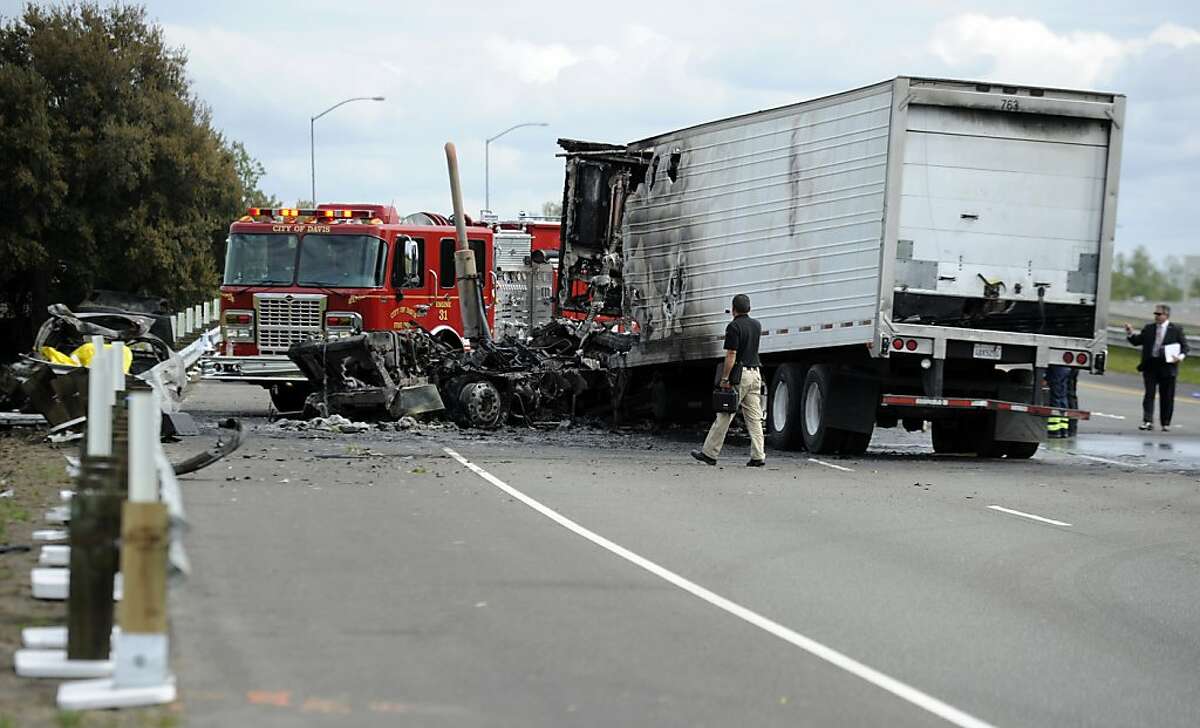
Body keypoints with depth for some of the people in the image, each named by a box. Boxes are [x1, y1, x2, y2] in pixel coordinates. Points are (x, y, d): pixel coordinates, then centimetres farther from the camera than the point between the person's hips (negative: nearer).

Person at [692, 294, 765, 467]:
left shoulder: (734, 326, -11)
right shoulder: (756, 325, 11)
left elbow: (731, 355, -17)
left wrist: (724, 379, -15)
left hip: (739, 374, -7)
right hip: (755, 373, 7)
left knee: (724, 416, -1)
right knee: (754, 417, 5)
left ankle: (710, 453, 5)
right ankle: (758, 456, -2)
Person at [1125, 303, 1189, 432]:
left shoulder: (1176, 330, 2)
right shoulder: (1148, 329, 10)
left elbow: (1184, 346, 3)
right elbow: (1137, 341, 9)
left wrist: (1181, 356, -15)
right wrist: (1130, 334, -9)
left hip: (1167, 367, -2)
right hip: (1150, 365, 2)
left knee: (1166, 396, 6)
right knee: (1149, 394, -3)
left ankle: (1166, 424, 16)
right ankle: (1148, 421, -5)